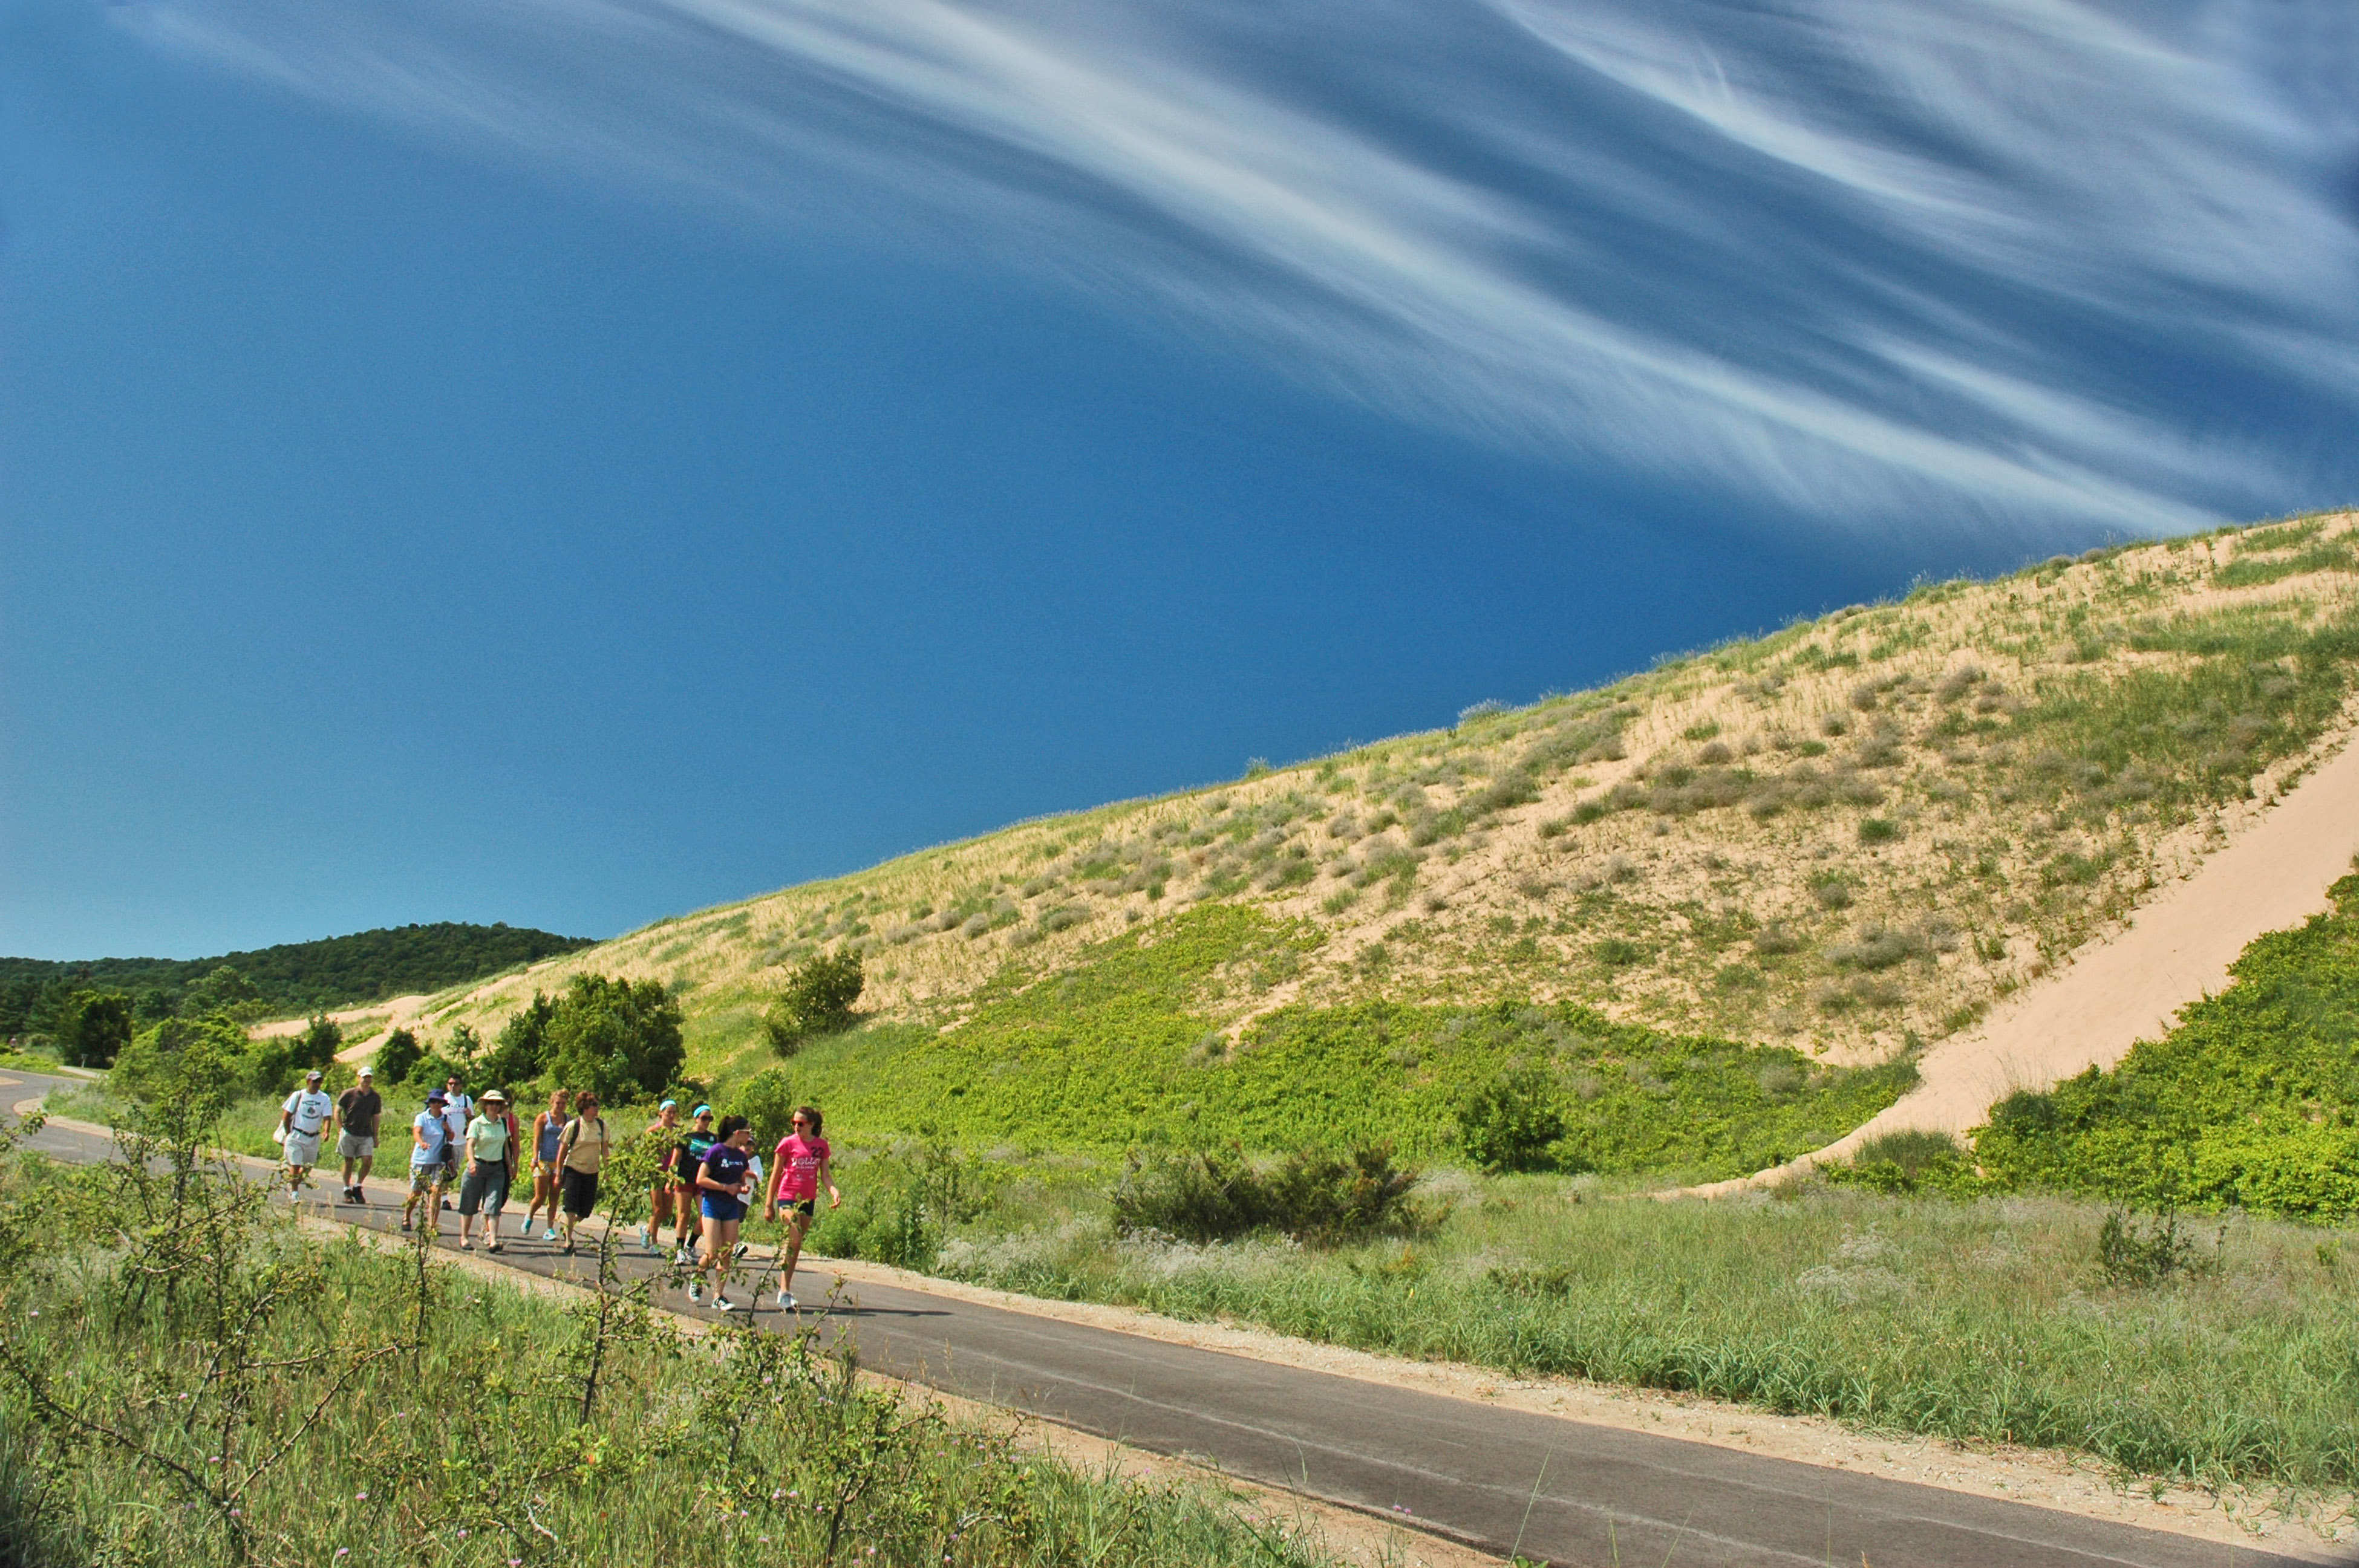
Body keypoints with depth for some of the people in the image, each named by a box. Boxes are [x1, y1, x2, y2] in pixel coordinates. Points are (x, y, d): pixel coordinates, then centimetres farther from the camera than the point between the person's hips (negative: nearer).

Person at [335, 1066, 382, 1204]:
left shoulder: (375, 1097, 7)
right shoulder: (349, 1094, -1)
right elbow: (337, 1111, 5)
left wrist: (375, 1136, 11)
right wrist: (342, 1128, -3)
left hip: (366, 1135, 2)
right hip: (349, 1134, -2)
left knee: (368, 1160, -10)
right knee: (349, 1162, 3)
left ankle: (358, 1187, 9)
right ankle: (347, 1190, 15)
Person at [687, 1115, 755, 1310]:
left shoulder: (741, 1155, 8)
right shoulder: (716, 1151, -11)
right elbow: (701, 1179, -14)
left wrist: (743, 1188, -2)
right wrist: (726, 1187, -16)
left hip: (732, 1207, 6)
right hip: (713, 1204, -6)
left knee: (727, 1254, 2)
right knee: (712, 1254, -8)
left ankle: (719, 1296, 8)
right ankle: (696, 1279, 21)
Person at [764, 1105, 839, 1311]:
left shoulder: (821, 1146, 5)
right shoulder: (788, 1143, -4)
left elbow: (825, 1175, 6)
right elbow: (776, 1174, 1)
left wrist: (834, 1192, -14)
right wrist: (769, 1205, 2)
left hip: (808, 1199, 4)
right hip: (787, 1195, -4)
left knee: (797, 1244, 10)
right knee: (793, 1239, -19)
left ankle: (785, 1288, 20)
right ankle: (784, 1292, -19)